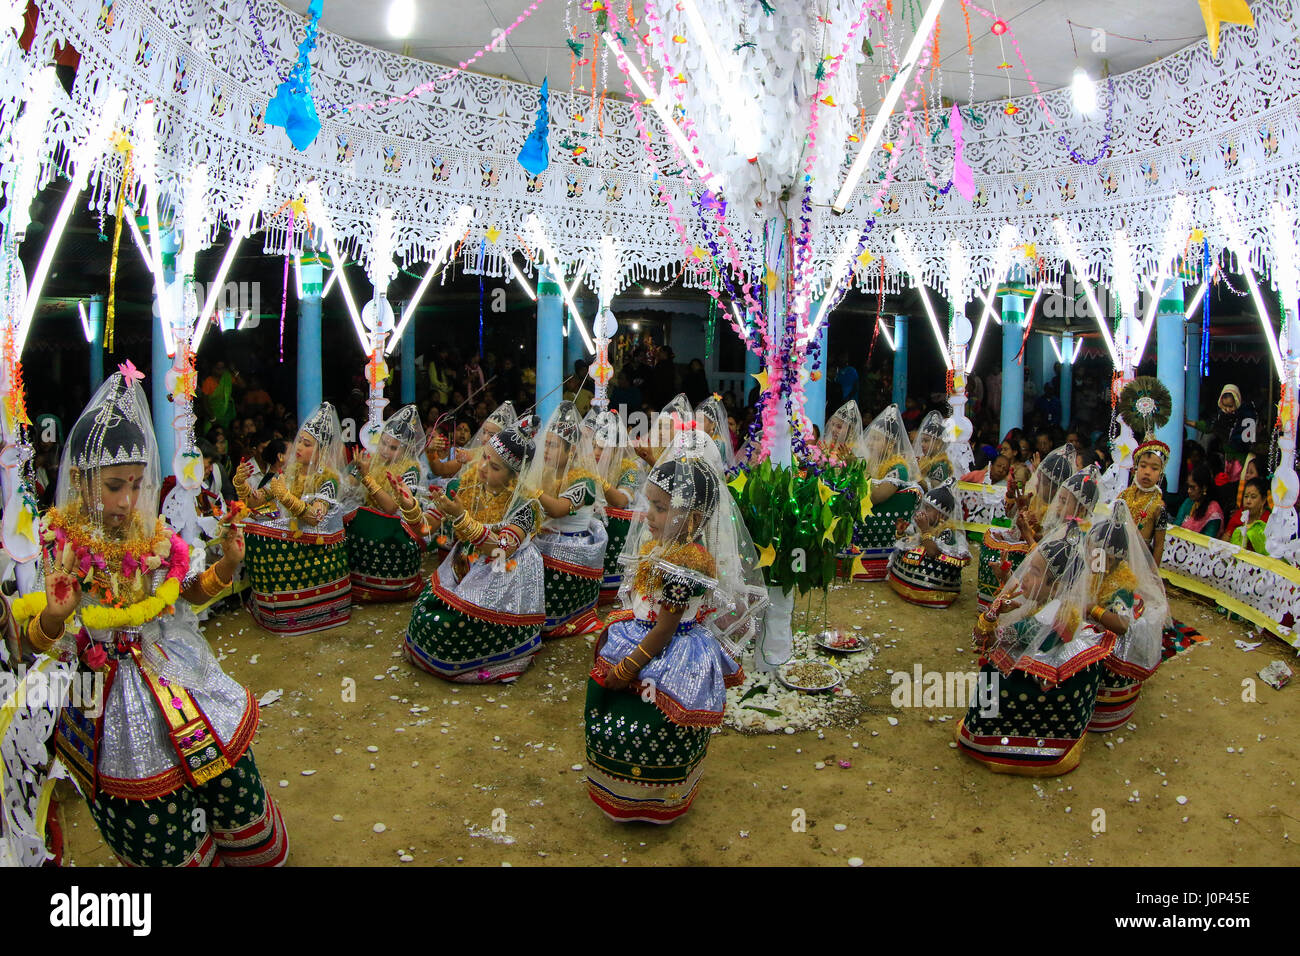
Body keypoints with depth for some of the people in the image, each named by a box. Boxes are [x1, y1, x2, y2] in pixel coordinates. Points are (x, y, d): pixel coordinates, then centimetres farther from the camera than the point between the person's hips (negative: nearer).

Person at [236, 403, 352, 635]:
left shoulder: (328, 479, -8)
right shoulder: (289, 473, 10)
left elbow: (315, 517, -24)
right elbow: (254, 501, 9)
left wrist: (286, 496, -33)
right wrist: (241, 482, -9)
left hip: (316, 545, -6)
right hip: (289, 536, 6)